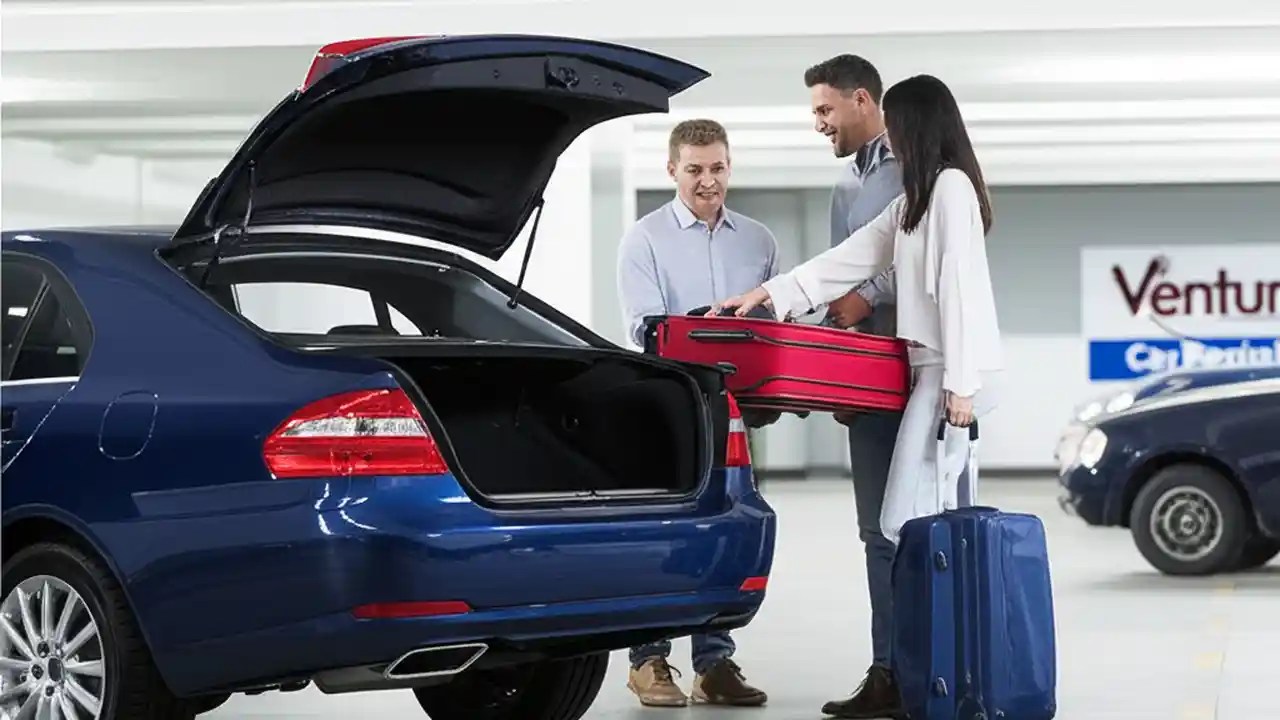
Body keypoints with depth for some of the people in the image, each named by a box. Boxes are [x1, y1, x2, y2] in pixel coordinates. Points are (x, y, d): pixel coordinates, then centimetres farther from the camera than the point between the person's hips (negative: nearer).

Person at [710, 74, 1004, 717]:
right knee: (925, 520, 4)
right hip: (934, 372, 10)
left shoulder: (952, 187, -8)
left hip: (954, 373, -10)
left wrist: (959, 383, -18)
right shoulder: (916, 201, 22)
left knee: (908, 521, -13)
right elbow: (852, 258, 24)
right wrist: (771, 294, 23)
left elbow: (959, 287, -15)